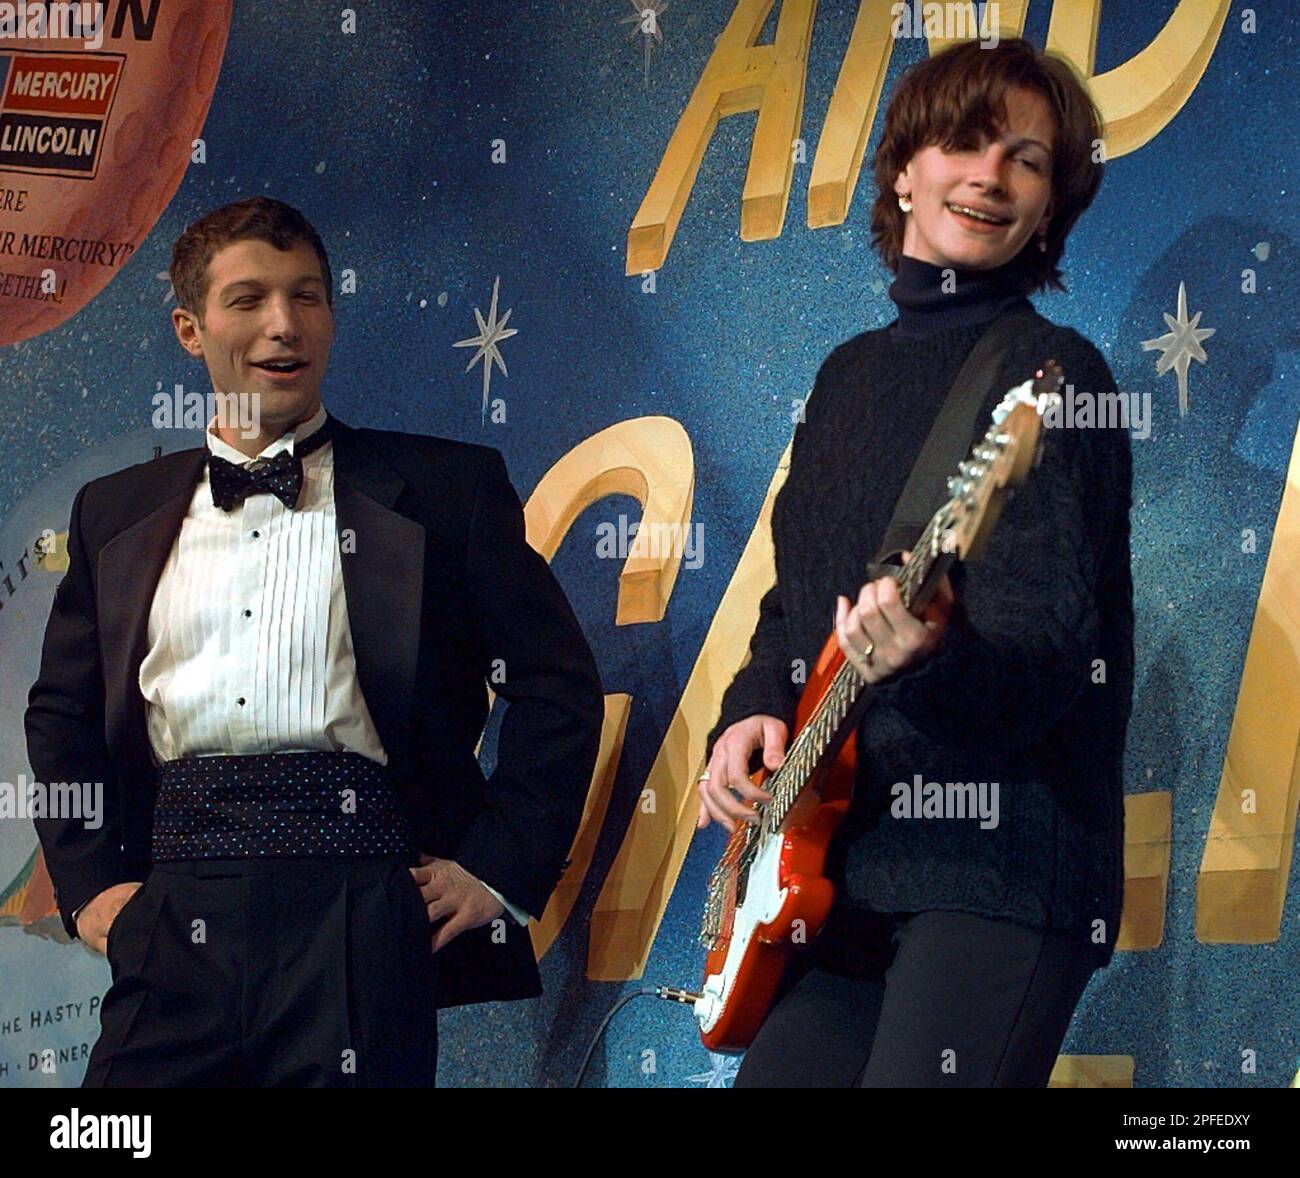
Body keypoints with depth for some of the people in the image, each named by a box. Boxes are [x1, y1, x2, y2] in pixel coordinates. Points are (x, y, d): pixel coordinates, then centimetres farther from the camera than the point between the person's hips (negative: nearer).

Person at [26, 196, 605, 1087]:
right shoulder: (118, 513, 17)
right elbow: (61, 712, 21)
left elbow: (558, 685, 5)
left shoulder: (447, 487, 7)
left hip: (360, 922, -2)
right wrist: (88, 883, 9)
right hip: (174, 923, 3)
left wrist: (500, 868, -2)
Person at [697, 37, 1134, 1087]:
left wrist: (931, 666, -37)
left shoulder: (1050, 373, -6)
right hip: (830, 862, 7)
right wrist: (754, 714, 3)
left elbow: (1047, 645, -17)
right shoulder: (851, 374, 17)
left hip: (995, 867, -7)